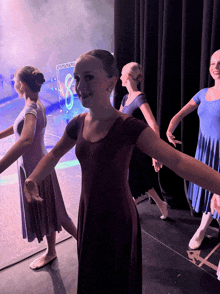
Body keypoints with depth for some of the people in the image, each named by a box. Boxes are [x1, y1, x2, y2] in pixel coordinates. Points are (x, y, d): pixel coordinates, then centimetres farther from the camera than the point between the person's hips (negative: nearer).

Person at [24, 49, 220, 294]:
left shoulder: (129, 127, -23)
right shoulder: (78, 123, -5)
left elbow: (179, 161, -31)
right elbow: (54, 155, 8)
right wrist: (32, 179, -7)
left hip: (117, 221, -5)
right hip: (88, 215, 5)